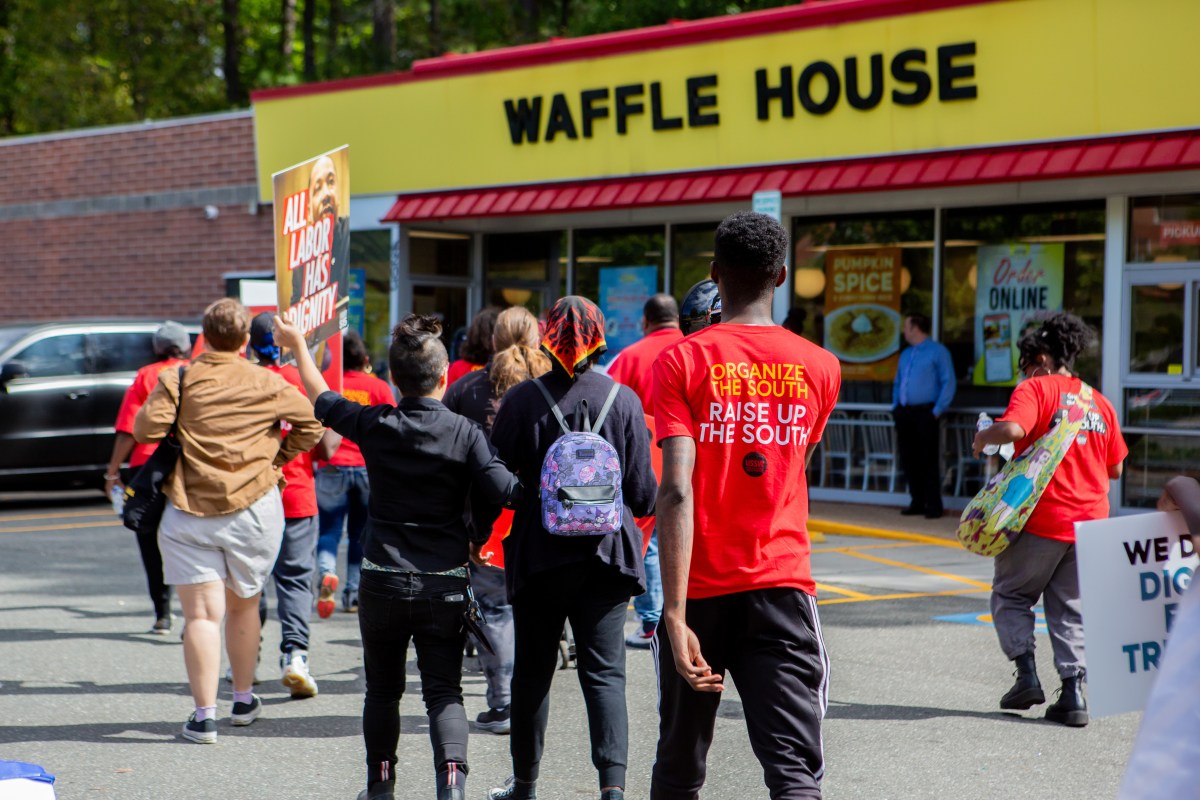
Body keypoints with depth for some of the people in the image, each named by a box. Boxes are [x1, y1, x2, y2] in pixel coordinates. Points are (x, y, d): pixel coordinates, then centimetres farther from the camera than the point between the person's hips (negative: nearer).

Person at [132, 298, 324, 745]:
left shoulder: (178, 380, -3)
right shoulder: (267, 384, 1)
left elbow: (146, 428, -9)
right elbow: (311, 424, 5)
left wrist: (181, 437, 11)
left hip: (189, 511, -2)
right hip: (254, 507, 2)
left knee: (202, 614, -2)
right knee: (243, 605, 19)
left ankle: (204, 715, -8)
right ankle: (243, 700, 31)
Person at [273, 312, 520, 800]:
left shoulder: (375, 426, -4)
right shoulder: (464, 434, -8)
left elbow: (322, 401, 13)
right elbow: (504, 492, -17)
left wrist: (298, 345, 28)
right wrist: (478, 539, 2)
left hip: (383, 579, 1)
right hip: (445, 582, -1)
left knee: (383, 688, 17)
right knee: (443, 691, 2)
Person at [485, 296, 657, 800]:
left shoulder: (522, 399, -5)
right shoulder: (623, 400, -3)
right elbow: (642, 489, 0)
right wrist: (639, 509, 23)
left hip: (537, 554, 0)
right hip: (606, 552, 0)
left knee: (532, 670, 12)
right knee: (605, 671, 1)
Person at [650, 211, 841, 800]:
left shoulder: (682, 361, -6)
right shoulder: (820, 367, 2)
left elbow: (677, 492, -16)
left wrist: (675, 615, -20)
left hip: (702, 590, 0)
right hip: (783, 587, 1)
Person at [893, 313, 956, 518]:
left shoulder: (937, 351, -2)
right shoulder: (906, 354, 20)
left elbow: (948, 382, -7)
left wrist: (937, 410, -13)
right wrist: (896, 406, 12)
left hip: (924, 413, -7)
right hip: (904, 413, 7)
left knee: (928, 459, -7)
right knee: (908, 459, 5)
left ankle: (933, 505, -3)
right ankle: (917, 502, 13)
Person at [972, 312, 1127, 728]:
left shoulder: (1035, 388, -3)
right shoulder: (1099, 402, 14)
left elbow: (1013, 429, -22)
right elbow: (1115, 469, 17)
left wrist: (983, 437, -3)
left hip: (1041, 520, -5)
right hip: (1089, 522, 5)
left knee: (1010, 595, 13)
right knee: (1070, 609, 13)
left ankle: (1027, 673, 1)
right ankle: (1074, 693, 5)